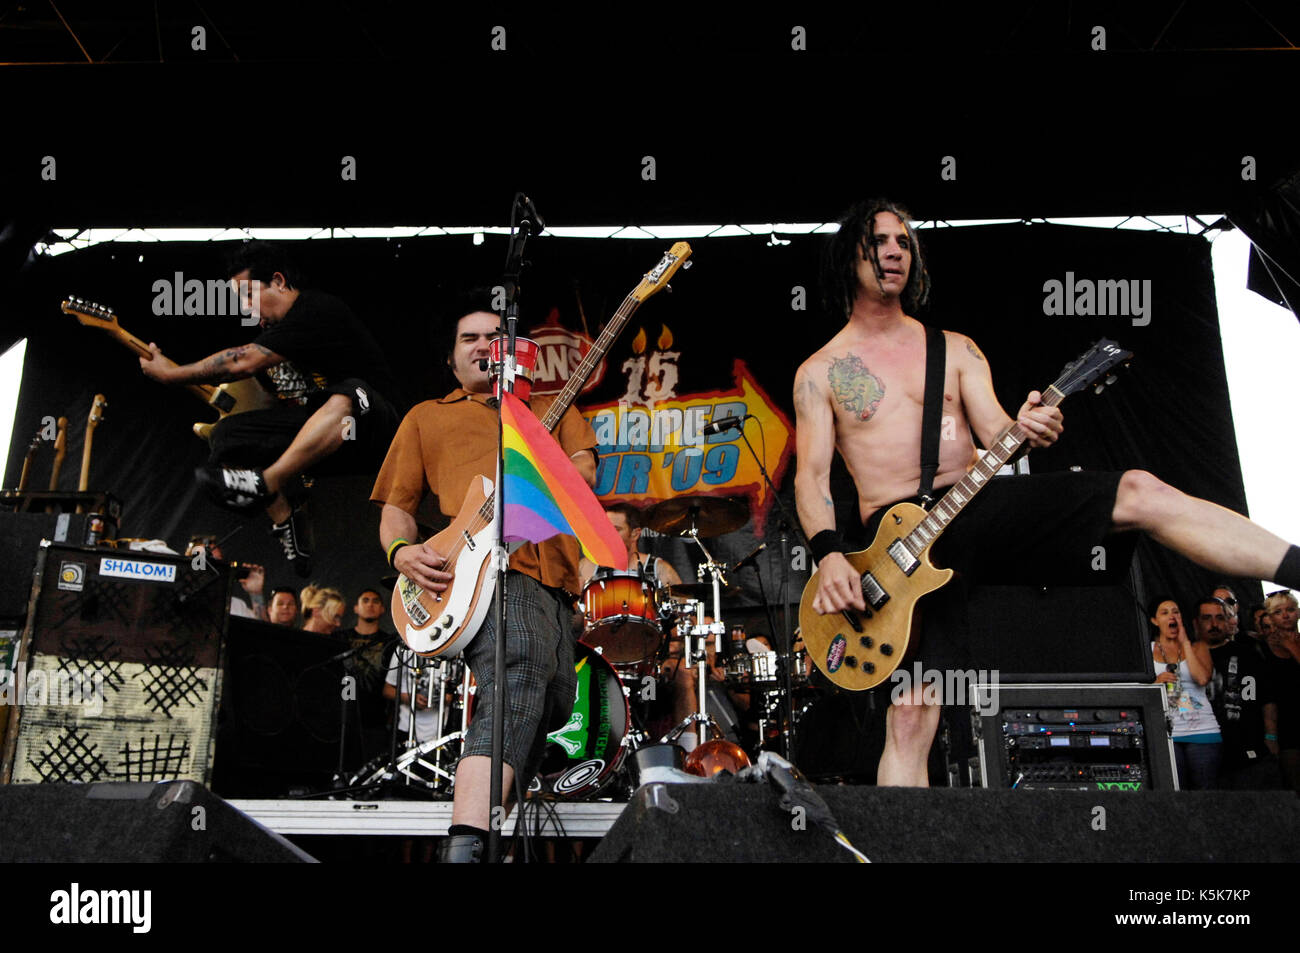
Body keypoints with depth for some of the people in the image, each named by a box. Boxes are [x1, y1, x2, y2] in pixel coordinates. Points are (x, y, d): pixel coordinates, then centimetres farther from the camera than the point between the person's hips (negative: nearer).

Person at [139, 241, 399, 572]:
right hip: (305, 432, 8)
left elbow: (244, 362, -23)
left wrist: (171, 374, -15)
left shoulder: (318, 310, -16)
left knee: (349, 394, -41)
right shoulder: (274, 326, 14)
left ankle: (265, 484, -45)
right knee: (228, 433, -10)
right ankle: (289, 532, -13)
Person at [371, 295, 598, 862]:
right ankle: (463, 847, -46)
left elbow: (586, 470, 13)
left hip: (554, 574, 5)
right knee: (519, 668, -34)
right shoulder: (425, 417, 26)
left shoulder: (551, 408, 31)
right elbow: (396, 507, 21)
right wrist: (401, 551, -3)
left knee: (551, 705, 6)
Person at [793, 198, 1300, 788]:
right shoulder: (819, 372, 9)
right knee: (911, 712, -18)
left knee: (1138, 492, -19)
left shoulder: (955, 349, 17)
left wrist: (1026, 430, -19)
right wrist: (828, 553, -17)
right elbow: (811, 476, 1)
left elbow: (994, 434, 7)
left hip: (981, 500, 3)